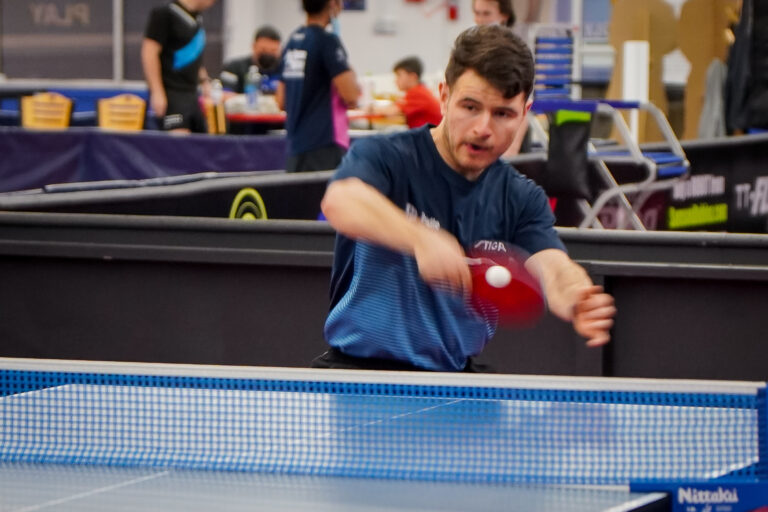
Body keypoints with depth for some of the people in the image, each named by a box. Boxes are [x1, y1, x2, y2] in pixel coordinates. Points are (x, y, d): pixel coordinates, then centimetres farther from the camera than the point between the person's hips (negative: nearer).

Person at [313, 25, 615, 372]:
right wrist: (420, 239, -49)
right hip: (360, 369, -5)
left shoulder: (520, 198, 6)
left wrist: (578, 304, -37)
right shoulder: (387, 157, -8)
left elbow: (553, 269, -12)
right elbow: (340, 202, -31)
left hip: (454, 376, 5)